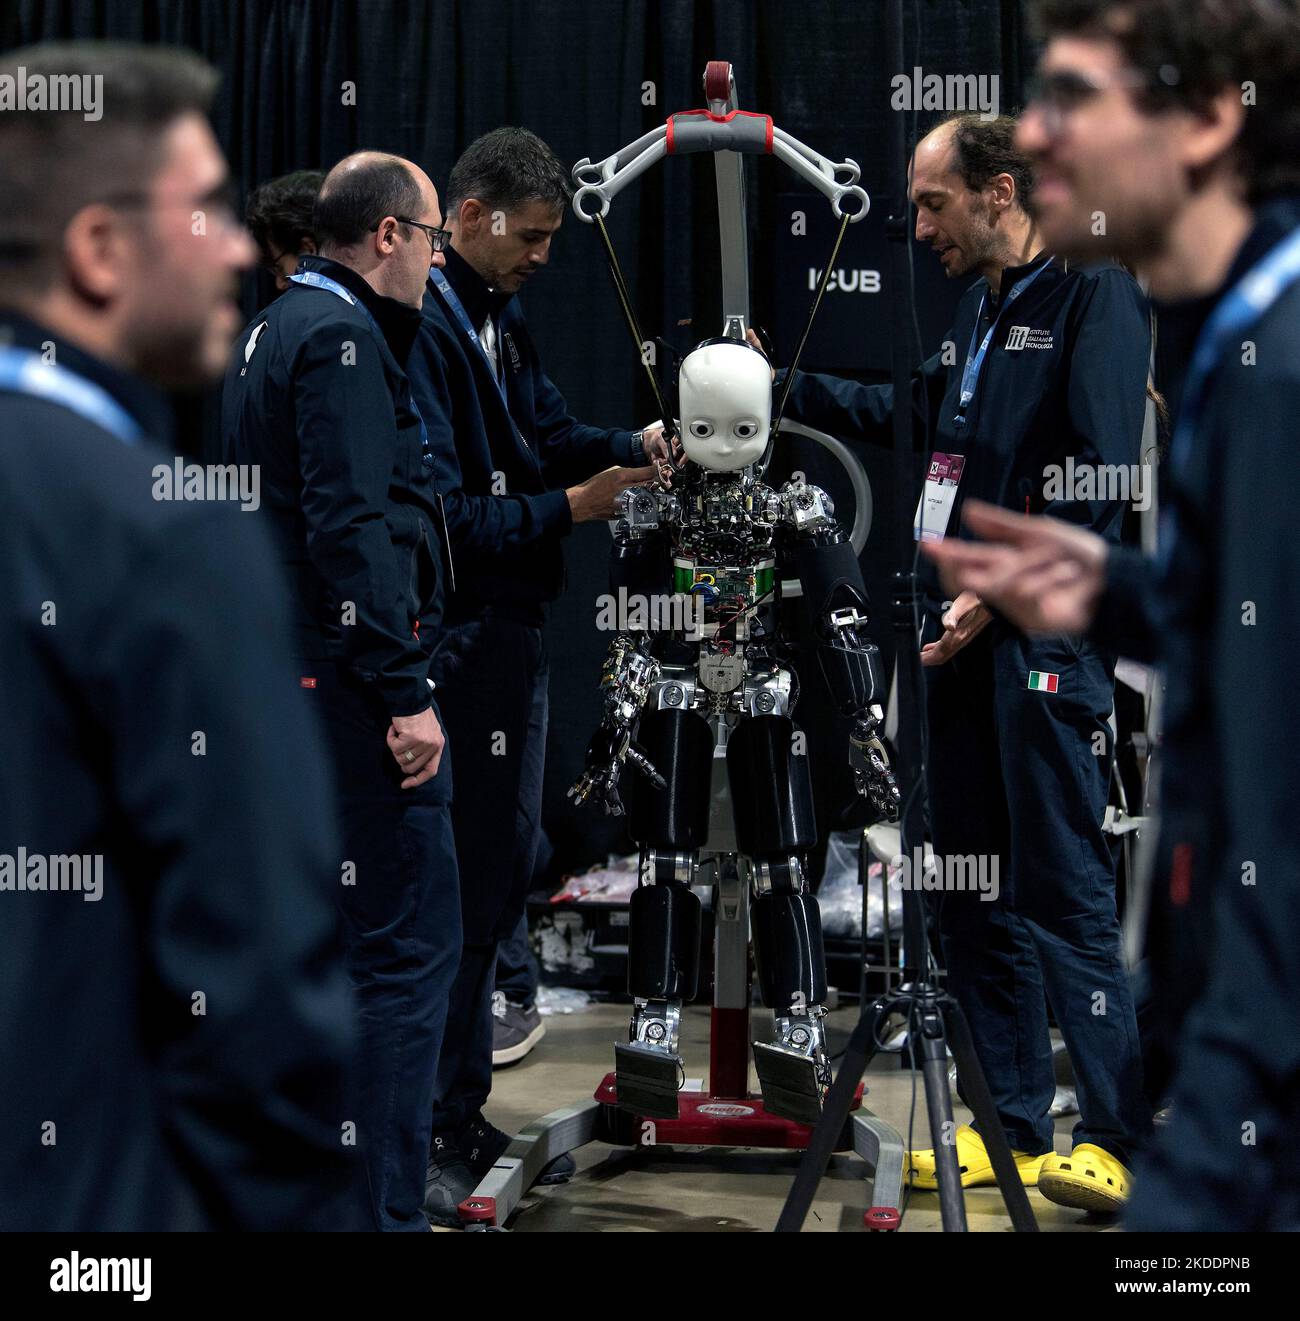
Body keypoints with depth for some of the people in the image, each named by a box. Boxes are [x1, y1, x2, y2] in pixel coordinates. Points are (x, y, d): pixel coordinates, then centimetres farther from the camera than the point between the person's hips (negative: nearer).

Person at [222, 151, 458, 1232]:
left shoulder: (273, 329, 18)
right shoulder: (341, 337, -13)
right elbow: (354, 528, -21)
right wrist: (405, 693, -21)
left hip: (287, 678, 11)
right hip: (350, 683, -11)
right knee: (409, 945, -8)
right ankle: (382, 1205, -6)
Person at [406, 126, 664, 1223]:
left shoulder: (499, 321, 14)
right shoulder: (421, 329, -18)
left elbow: (552, 433, 16)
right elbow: (437, 511, -22)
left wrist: (642, 450, -2)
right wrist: (567, 509, -19)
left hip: (510, 629, 10)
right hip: (457, 640, -10)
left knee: (503, 865, 15)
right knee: (467, 880, -6)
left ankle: (459, 1115, 26)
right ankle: (431, 1142, 3)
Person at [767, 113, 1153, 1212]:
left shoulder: (1093, 296, -6)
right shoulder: (976, 314, 20)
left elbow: (1098, 474, -15)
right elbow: (905, 417, 33)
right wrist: (780, 387, 29)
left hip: (1046, 638, -9)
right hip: (966, 634, 9)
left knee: (1064, 891, -9)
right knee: (975, 890, 10)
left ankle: (1120, 1140, -3)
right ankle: (1015, 1127, 18)